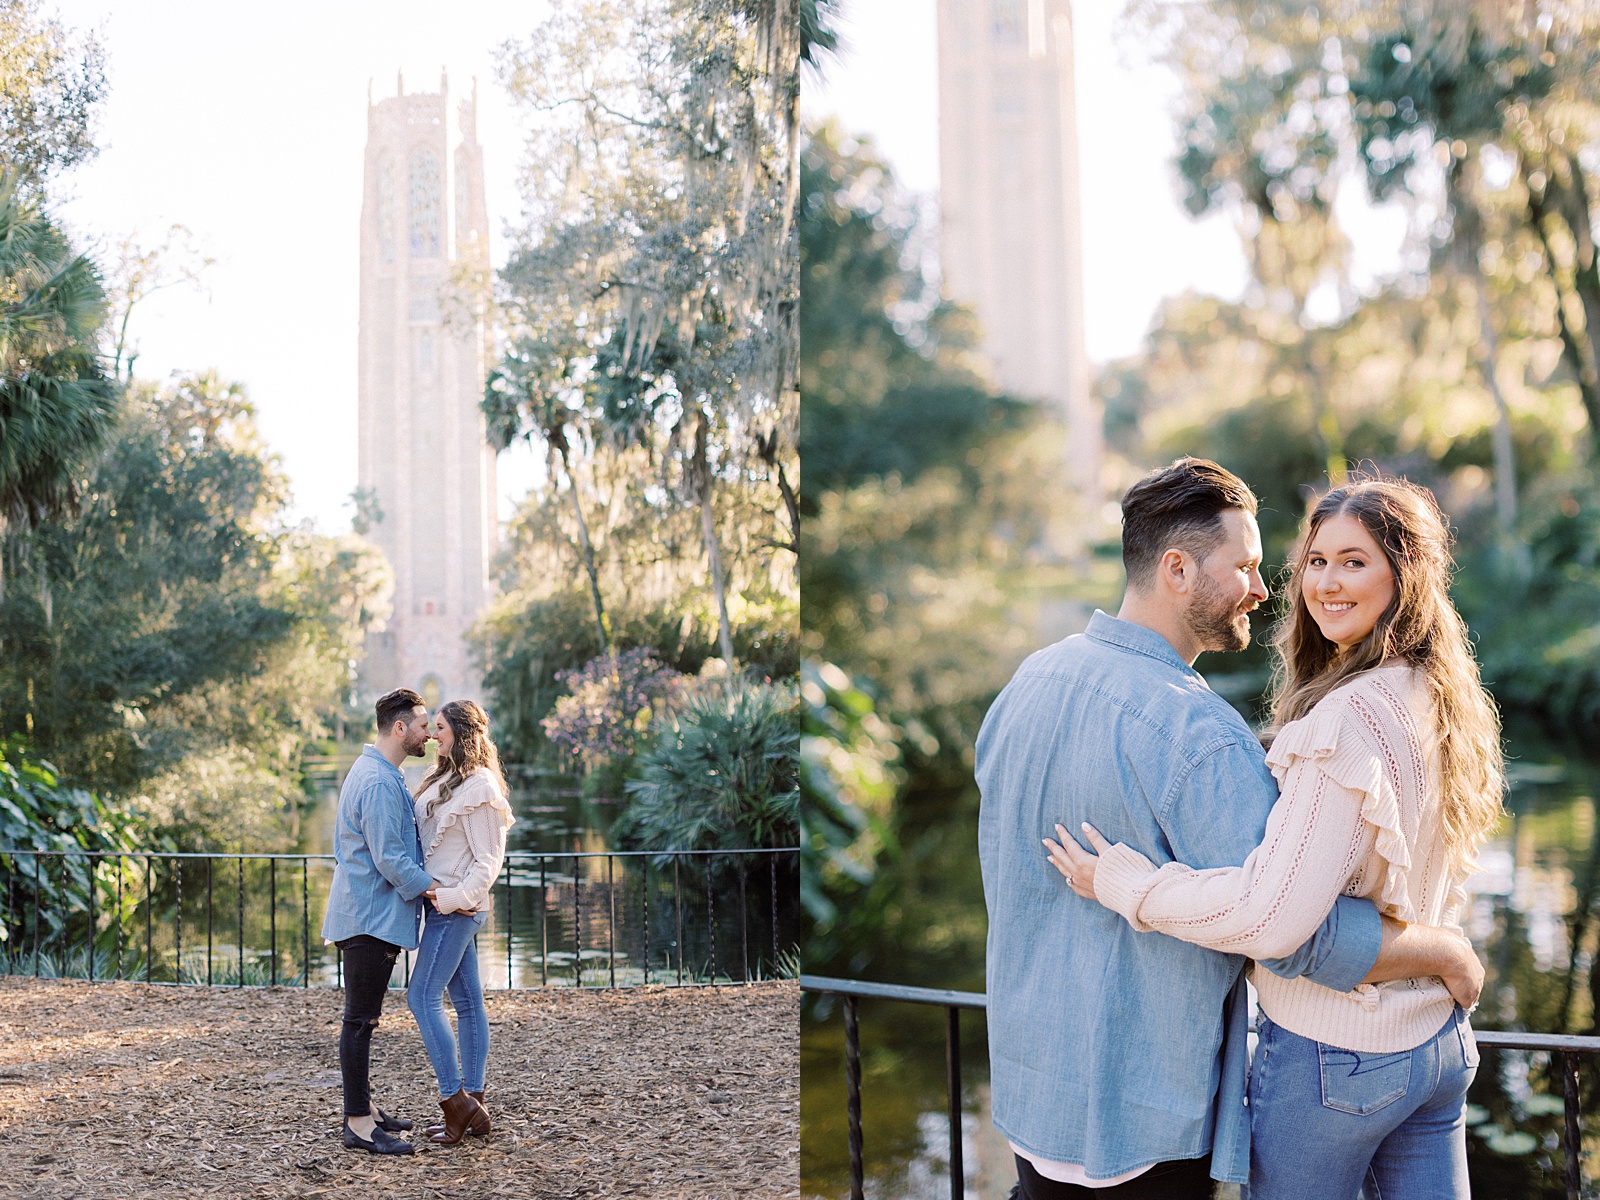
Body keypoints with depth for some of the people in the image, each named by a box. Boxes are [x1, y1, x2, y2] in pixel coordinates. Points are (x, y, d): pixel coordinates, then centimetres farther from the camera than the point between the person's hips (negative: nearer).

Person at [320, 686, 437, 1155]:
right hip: (371, 918, -11)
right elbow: (390, 859, -22)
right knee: (360, 1019, -6)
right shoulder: (378, 783, -20)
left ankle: (363, 1107, 26)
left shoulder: (379, 773, 15)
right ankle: (358, 1124, -2)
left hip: (371, 917, 11)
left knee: (364, 1018, 16)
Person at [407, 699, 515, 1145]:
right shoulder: (444, 778, 14)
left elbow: (488, 861, -16)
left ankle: (455, 1101, -6)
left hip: (458, 907, -9)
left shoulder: (479, 787, -15)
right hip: (447, 904, 9)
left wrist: (454, 898, -22)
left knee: (422, 997, -10)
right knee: (467, 1001, 10)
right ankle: (473, 1104, 14)